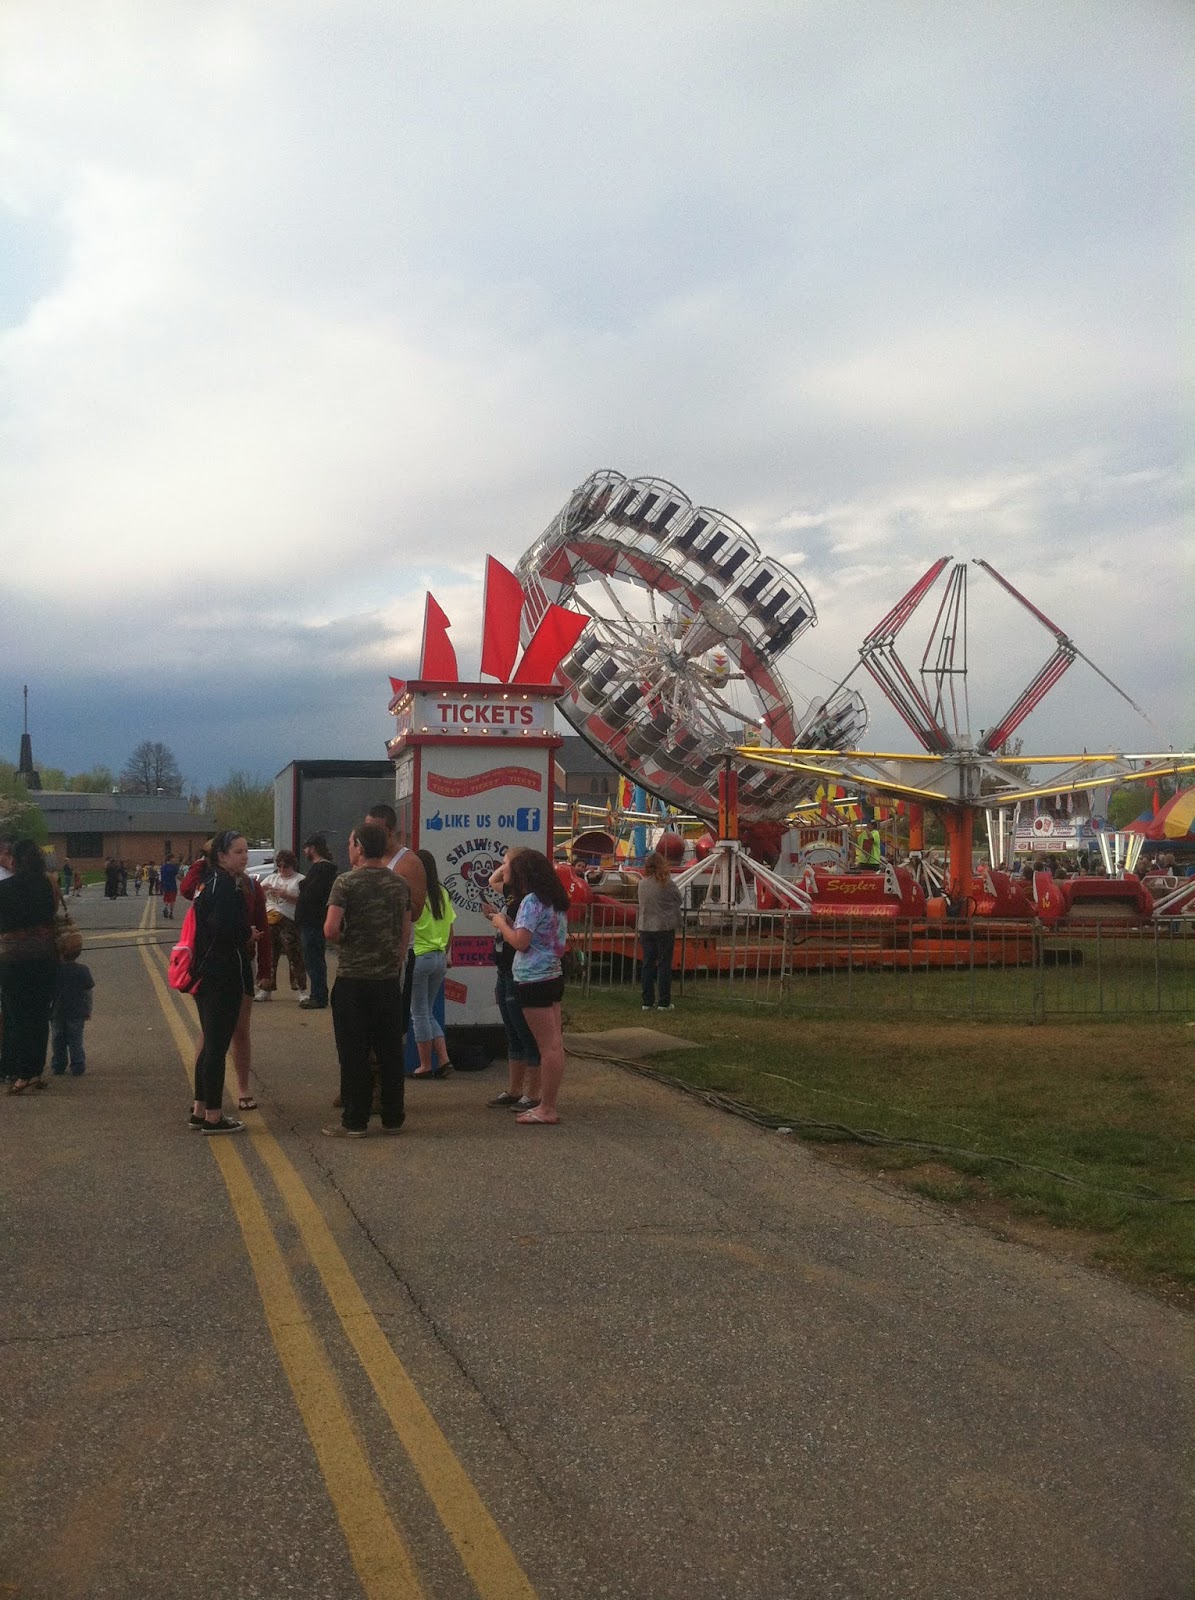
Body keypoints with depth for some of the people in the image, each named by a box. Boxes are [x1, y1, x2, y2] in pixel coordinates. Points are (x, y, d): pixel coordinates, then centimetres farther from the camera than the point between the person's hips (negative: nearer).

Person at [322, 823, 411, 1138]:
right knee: (390, 1051, 10)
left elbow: (330, 929, -18)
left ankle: (355, 1121, 5)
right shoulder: (399, 884, 7)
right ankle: (392, 1118, 16)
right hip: (389, 979, 5)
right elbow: (406, 932, 11)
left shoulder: (346, 882, -9)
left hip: (353, 979, -4)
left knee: (354, 1053, 1)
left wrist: (344, 940, 3)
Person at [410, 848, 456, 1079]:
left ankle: (425, 1066, 8)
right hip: (439, 957, 7)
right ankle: (443, 1059, 8)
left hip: (419, 957, -7)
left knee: (419, 1014, 4)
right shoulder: (443, 894, 7)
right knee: (427, 1012, 17)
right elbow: (450, 930, 12)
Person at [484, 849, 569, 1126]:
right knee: (554, 1044, 10)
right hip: (553, 976, 9)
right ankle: (547, 1103, 17)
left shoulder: (532, 901, -14)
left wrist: (500, 923, -2)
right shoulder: (556, 901, 13)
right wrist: (507, 920, 16)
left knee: (547, 1046, -6)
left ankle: (547, 1110, -2)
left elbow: (520, 942, -18)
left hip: (533, 980, -9)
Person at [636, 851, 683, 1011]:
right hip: (665, 928, -4)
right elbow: (678, 900, 0)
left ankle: (647, 1001, 12)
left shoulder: (642, 884, -1)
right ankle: (664, 1002, 3)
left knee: (648, 964, 10)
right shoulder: (667, 884, -13)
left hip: (646, 928, 4)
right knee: (664, 965, 3)